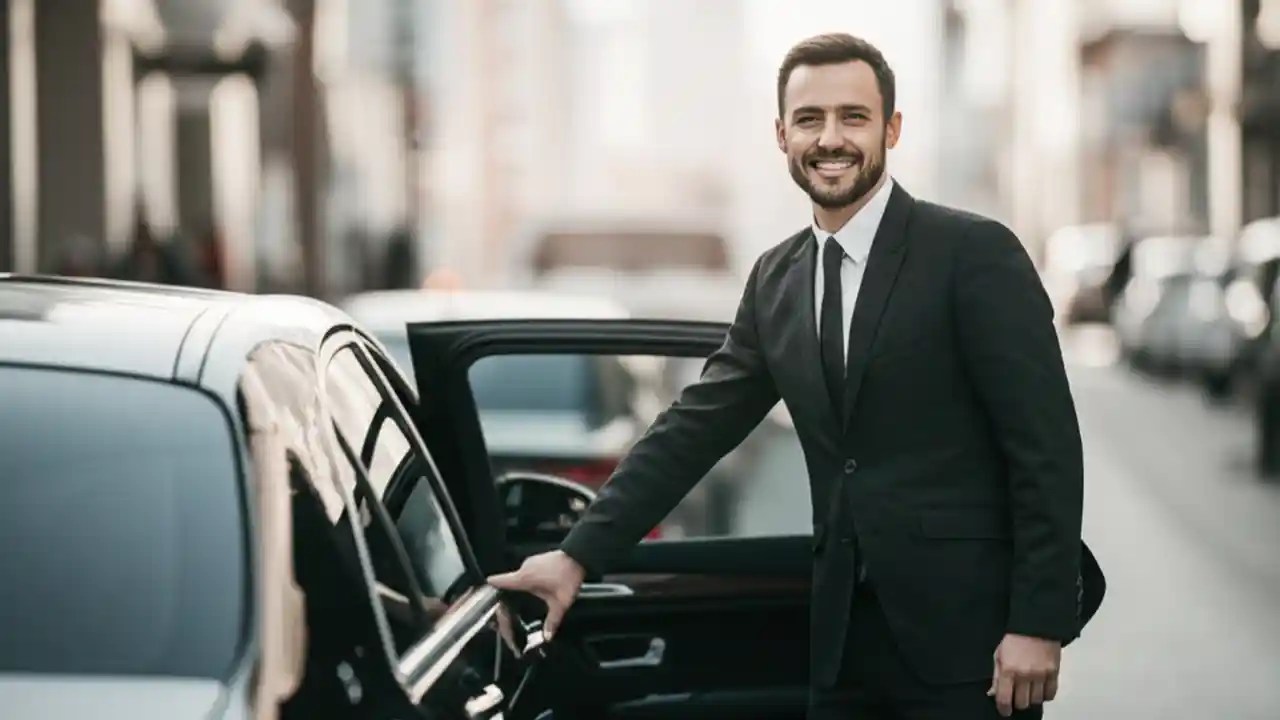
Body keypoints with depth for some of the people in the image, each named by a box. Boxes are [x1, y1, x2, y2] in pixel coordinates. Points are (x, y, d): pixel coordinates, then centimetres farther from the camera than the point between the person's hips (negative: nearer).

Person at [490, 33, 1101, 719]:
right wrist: (578, 555, 2)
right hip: (840, 637, 5)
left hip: (965, 632, -5)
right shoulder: (775, 280, 11)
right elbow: (693, 428, 11)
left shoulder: (975, 253, -7)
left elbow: (1048, 449, -10)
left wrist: (1039, 624, -15)